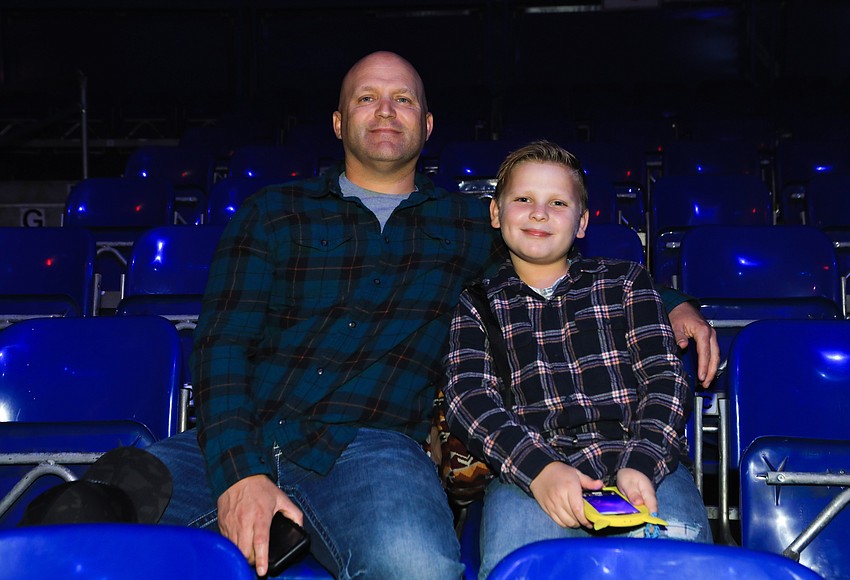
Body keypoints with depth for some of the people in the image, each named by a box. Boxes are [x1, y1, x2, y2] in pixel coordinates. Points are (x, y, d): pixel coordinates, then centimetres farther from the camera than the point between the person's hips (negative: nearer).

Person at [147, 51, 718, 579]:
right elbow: (223, 343, 5)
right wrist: (239, 472, -13)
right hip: (238, 440, 0)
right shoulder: (275, 212, 15)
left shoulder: (471, 226, 20)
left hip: (367, 446, 0)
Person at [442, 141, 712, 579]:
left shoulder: (625, 281, 22)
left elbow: (664, 377, 10)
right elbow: (467, 396, 3)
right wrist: (539, 469, -16)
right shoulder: (477, 303, 19)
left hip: (640, 462, 1)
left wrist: (640, 464, -11)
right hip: (527, 471, -1)